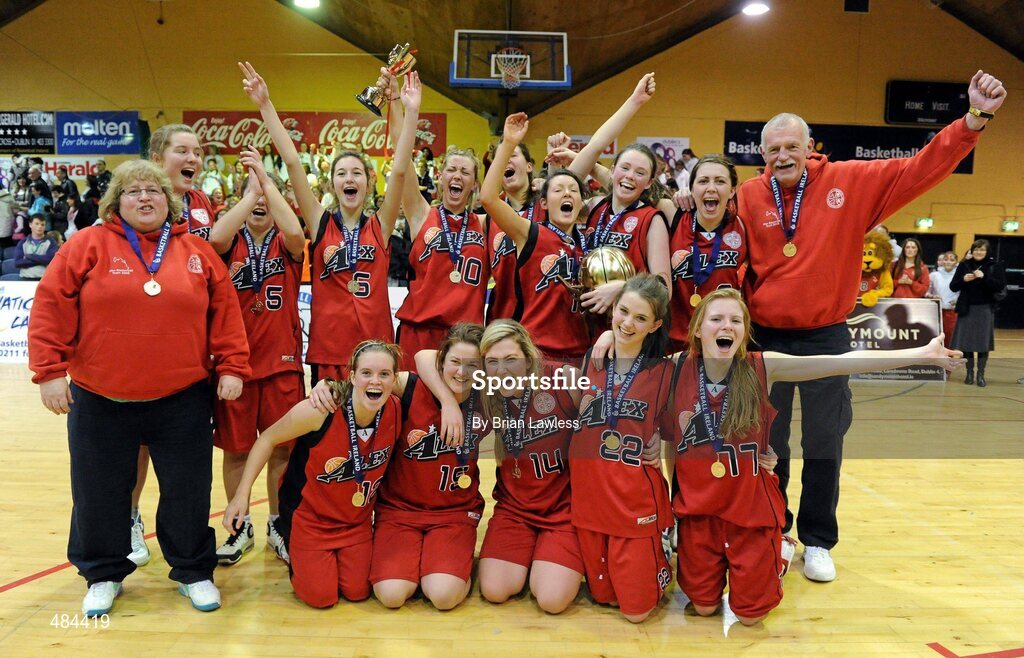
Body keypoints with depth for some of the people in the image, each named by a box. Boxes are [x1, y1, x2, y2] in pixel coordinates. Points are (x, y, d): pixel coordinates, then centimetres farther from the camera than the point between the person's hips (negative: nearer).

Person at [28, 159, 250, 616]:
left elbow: (225, 312, 3)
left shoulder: (198, 252, 4)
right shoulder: (88, 245, -1)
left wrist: (231, 367, -4)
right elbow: (51, 308, -4)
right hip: (100, 401, 0)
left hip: (183, 399, 1)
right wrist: (50, 371, -10)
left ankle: (193, 571, 27)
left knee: (188, 490, 9)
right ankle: (103, 575, 34)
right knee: (100, 491, 13)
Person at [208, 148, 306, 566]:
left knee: (281, 448, 6)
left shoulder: (286, 245, 4)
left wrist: (267, 180, -18)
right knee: (235, 448, 8)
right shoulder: (232, 242, 5)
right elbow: (215, 238, -20)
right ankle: (239, 528, 24)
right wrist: (253, 191, -17)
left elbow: (295, 232, -21)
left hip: (281, 361, 0)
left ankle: (278, 525, 24)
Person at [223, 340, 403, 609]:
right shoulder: (321, 410, -31)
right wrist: (242, 493, -17)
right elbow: (268, 438, -16)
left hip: (357, 519, 4)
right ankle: (296, 555, 29)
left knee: (357, 592, 5)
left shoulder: (396, 410, -21)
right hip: (309, 515, -3)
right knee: (321, 596, -2)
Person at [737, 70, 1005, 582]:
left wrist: (975, 119, -10)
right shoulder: (749, 197, -4)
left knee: (824, 446, 10)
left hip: (826, 337, 0)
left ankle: (818, 542, 28)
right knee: (767, 444, 12)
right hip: (765, 337, 0)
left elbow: (919, 171, -2)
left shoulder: (852, 183, -3)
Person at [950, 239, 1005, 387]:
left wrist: (984, 277, -21)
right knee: (966, 342, 2)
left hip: (985, 309, -1)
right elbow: (953, 287, 2)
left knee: (983, 343, 1)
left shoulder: (994, 266, 1)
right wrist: (963, 280, -16)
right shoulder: (964, 265, 4)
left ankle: (981, 374, 10)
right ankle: (969, 373, 14)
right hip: (966, 309, 1)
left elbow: (1000, 286, -10)